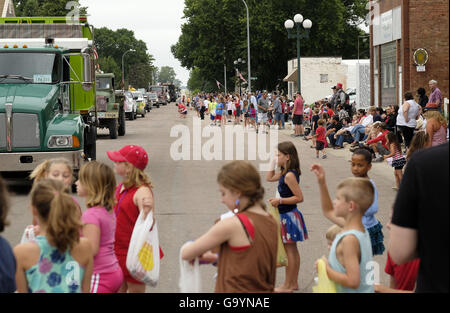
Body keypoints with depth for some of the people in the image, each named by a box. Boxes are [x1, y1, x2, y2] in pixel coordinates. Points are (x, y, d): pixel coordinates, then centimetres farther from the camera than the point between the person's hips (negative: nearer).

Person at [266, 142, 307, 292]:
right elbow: (269, 178, 23)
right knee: (293, 250, 15)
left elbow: (299, 197, -23)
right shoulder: (284, 173, 7)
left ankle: (287, 285, 5)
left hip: (289, 216, -10)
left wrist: (280, 201, -23)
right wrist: (273, 164, 11)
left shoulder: (289, 175, -21)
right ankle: (294, 283, 24)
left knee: (289, 250, -2)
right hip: (287, 215, 10)